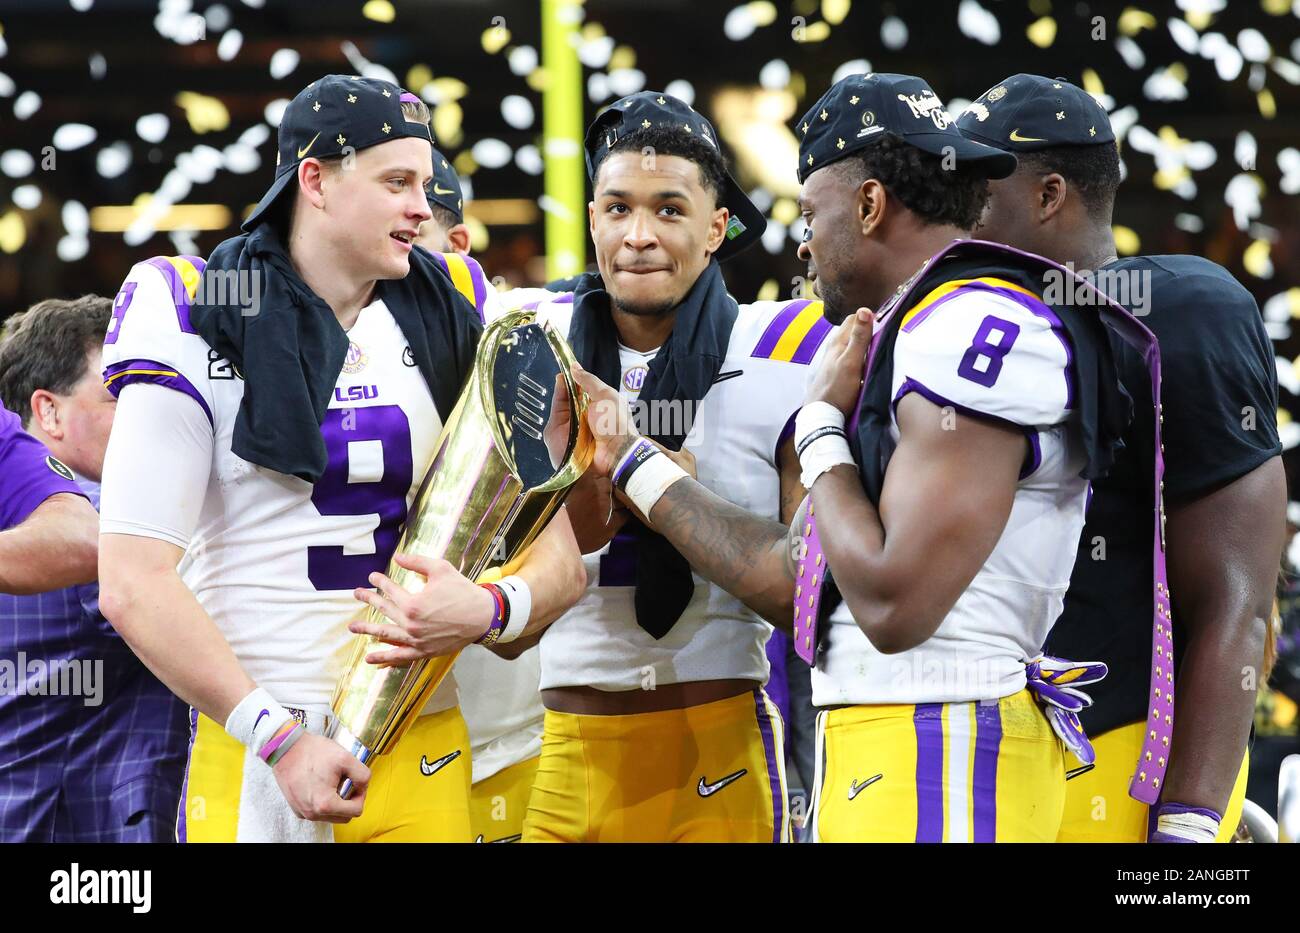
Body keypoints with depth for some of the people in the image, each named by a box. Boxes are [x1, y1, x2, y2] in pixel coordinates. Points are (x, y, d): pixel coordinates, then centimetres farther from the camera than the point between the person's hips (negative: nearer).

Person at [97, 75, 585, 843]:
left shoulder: (454, 328, 7)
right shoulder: (199, 327, -6)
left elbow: (562, 563, 6)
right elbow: (134, 586, -13)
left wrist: (488, 609, -15)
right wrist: (282, 739, -18)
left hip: (428, 751, 4)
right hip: (256, 759, -4)